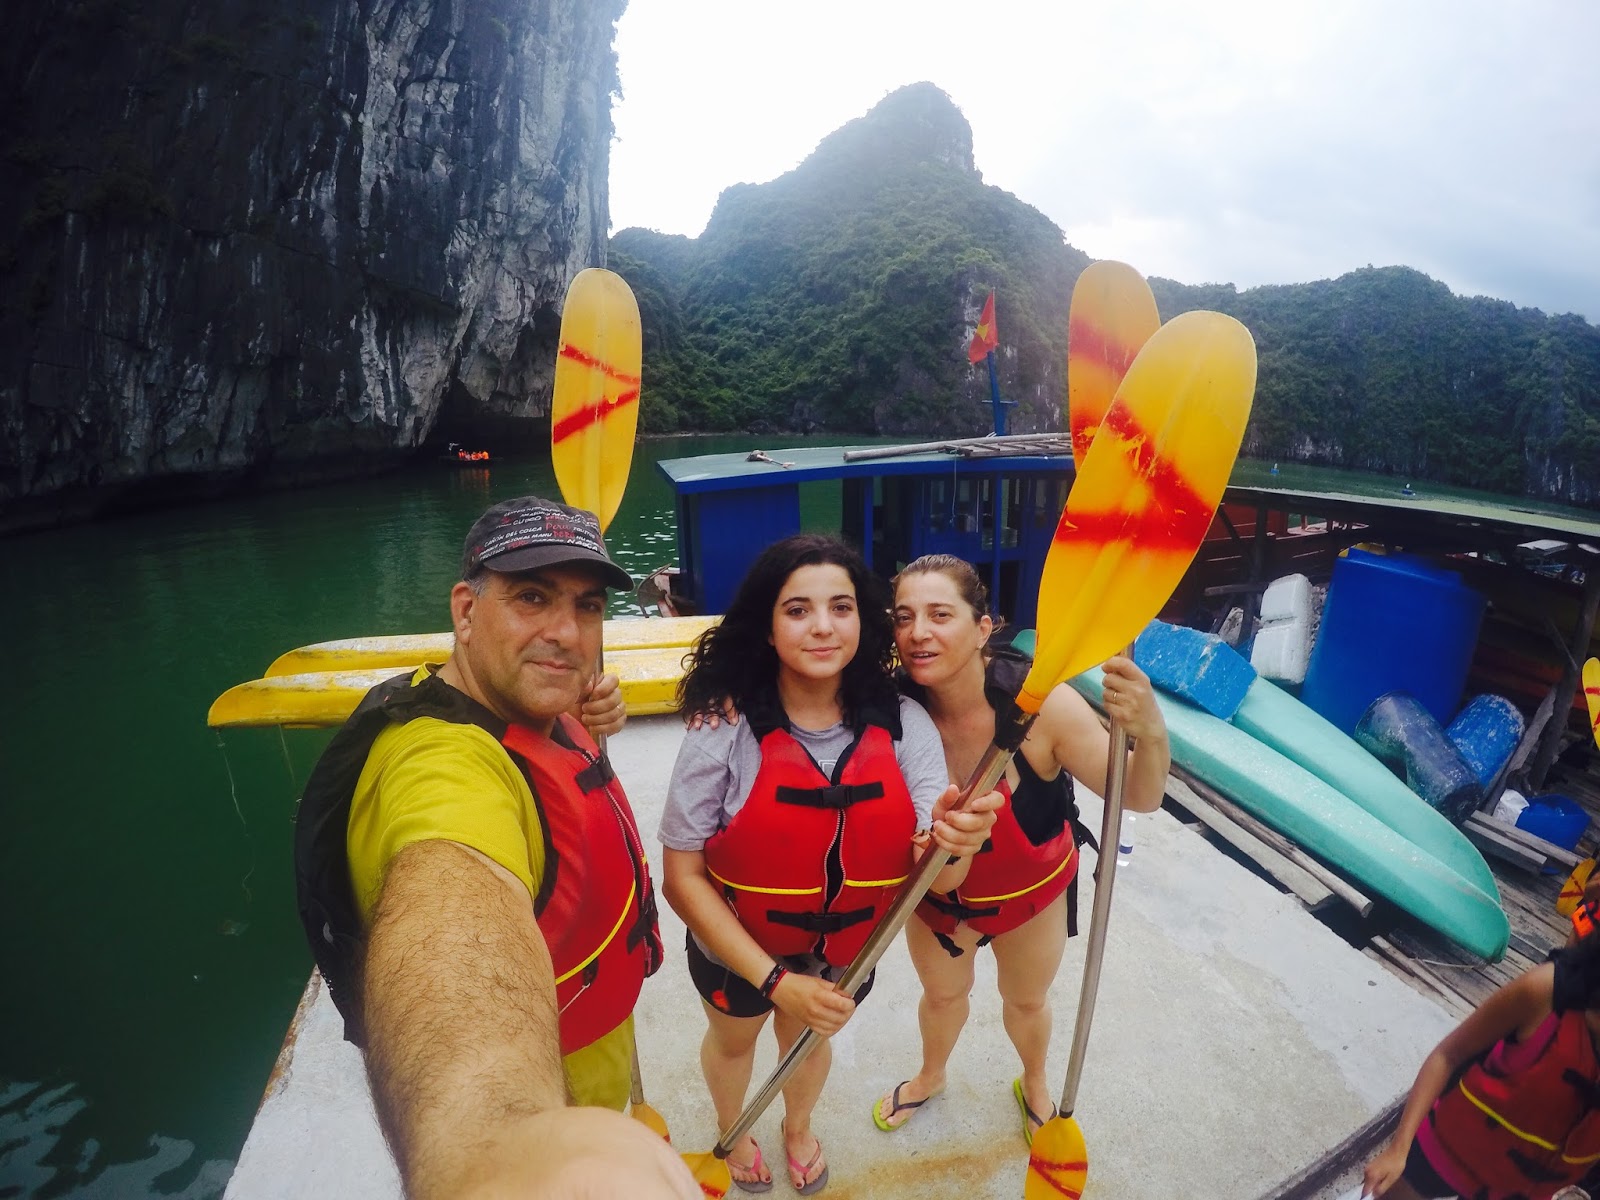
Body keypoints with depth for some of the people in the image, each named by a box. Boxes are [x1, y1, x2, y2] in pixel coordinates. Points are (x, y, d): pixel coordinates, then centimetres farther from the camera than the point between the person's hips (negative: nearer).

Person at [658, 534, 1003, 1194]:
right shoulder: (725, 729, -28)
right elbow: (683, 878, -22)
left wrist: (951, 843, -46)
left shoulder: (904, 725, -20)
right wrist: (776, 980, -25)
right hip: (737, 946, -1)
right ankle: (731, 1129, 65)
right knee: (732, 1039, 29)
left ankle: (798, 1126, 66)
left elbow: (932, 877, -23)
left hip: (849, 945, 2)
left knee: (808, 1035, 30)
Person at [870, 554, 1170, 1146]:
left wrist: (1150, 733, -49)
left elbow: (1139, 798, -28)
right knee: (942, 993, 28)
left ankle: (1034, 1084, 62)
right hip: (937, 889, 1)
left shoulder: (1039, 703, -37)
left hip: (1032, 888, -1)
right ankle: (930, 1077, 62)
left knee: (1027, 1001, 28)